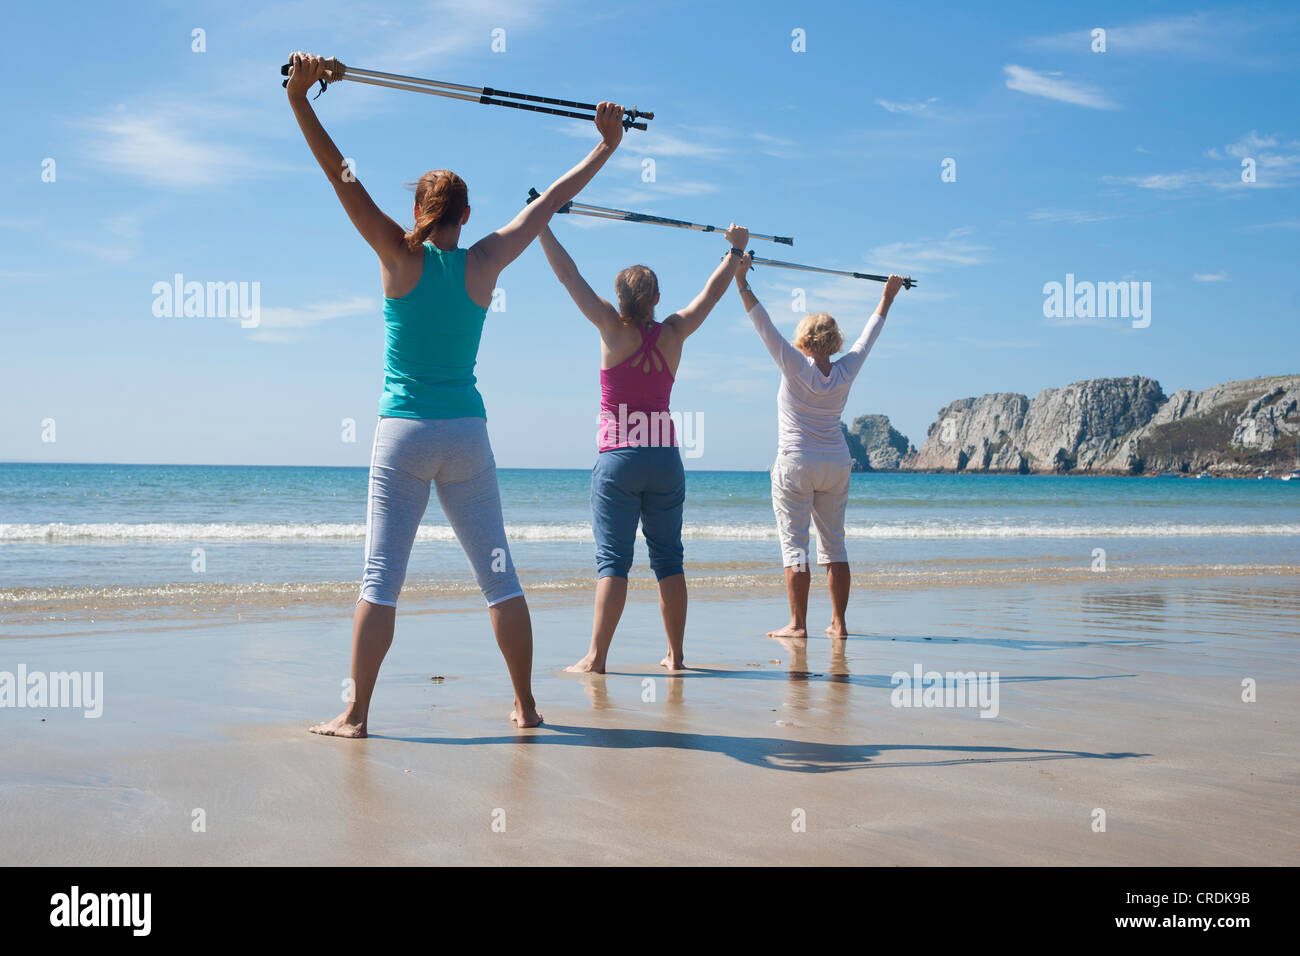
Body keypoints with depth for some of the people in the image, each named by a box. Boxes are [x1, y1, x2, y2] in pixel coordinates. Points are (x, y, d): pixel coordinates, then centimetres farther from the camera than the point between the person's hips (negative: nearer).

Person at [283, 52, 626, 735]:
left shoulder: (401, 257, -2)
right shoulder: (484, 263, 2)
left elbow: (342, 176, -6)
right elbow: (552, 200, 10)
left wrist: (299, 101, -8)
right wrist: (607, 144, 19)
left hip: (403, 432, -2)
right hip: (467, 434, 2)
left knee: (380, 577, -1)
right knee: (497, 572, 7)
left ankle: (356, 714, -1)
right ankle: (525, 705, 12)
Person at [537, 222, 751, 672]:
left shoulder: (615, 331, -4)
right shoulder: (672, 334, 4)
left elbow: (569, 276, -1)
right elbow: (711, 293, 19)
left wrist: (541, 226, 5)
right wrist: (736, 250, 32)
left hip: (618, 457, -3)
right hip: (665, 458, 3)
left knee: (612, 559, -4)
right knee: (668, 557, 8)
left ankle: (596, 657, -6)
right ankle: (675, 655, 11)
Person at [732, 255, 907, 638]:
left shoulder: (796, 367, -9)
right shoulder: (846, 372, 2)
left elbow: (763, 324, -12)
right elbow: (869, 335, 16)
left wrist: (741, 281, -11)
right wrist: (887, 297, 29)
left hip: (795, 464, -4)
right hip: (836, 466, 4)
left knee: (794, 544, -3)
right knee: (834, 543, 9)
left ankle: (797, 624, -6)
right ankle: (838, 623, 10)